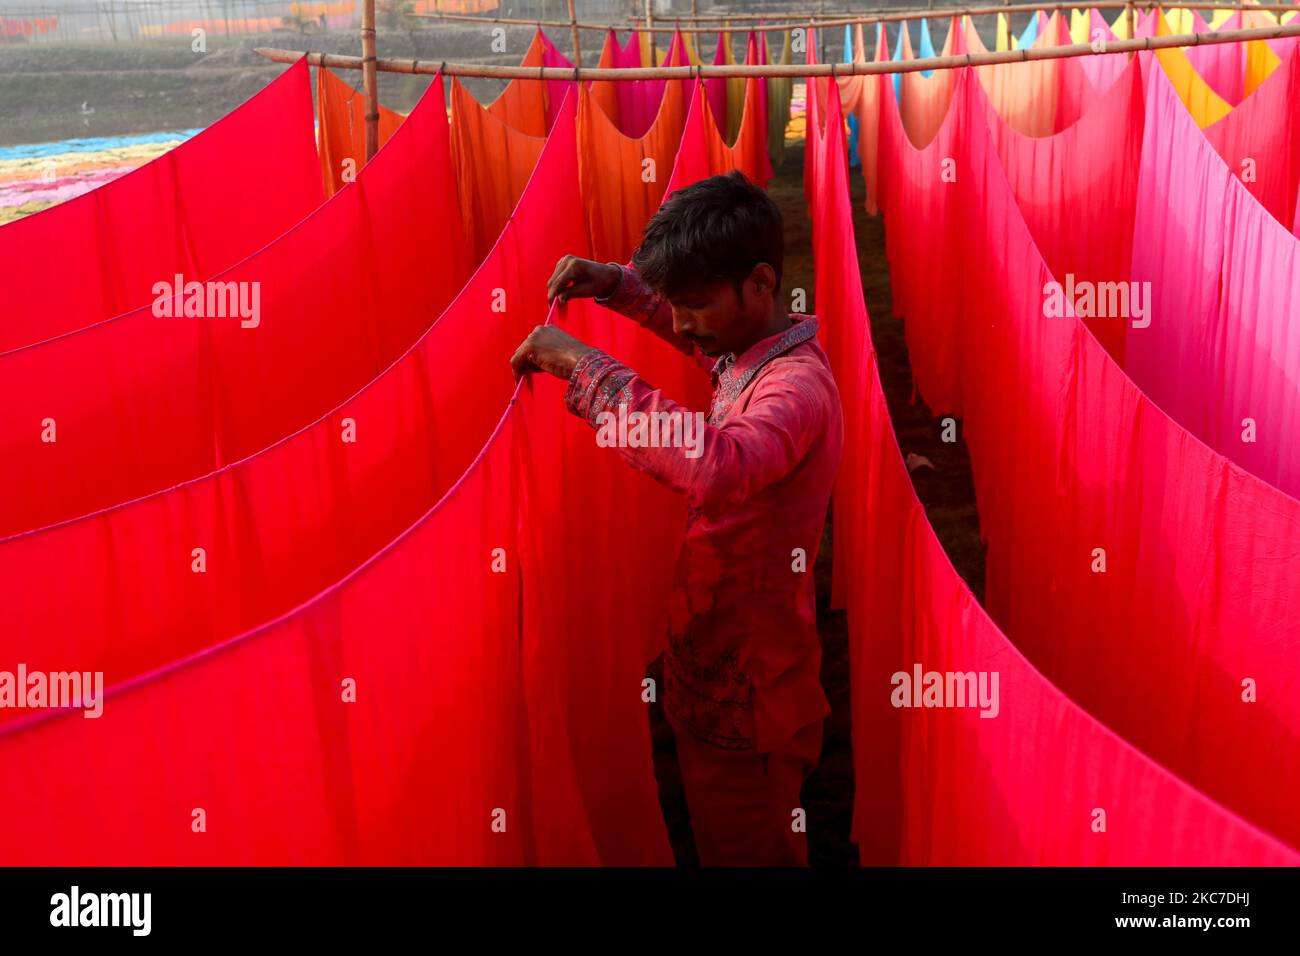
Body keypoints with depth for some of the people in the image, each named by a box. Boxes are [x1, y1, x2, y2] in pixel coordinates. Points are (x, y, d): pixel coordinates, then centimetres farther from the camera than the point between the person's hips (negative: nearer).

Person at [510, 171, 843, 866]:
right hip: (713, 671, 9)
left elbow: (719, 466, -48)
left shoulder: (797, 386, -27)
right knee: (721, 839, 26)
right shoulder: (746, 347, 1)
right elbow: (688, 318, 23)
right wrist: (615, 283, 3)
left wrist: (584, 367, -40)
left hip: (745, 702, -9)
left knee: (747, 851, 12)